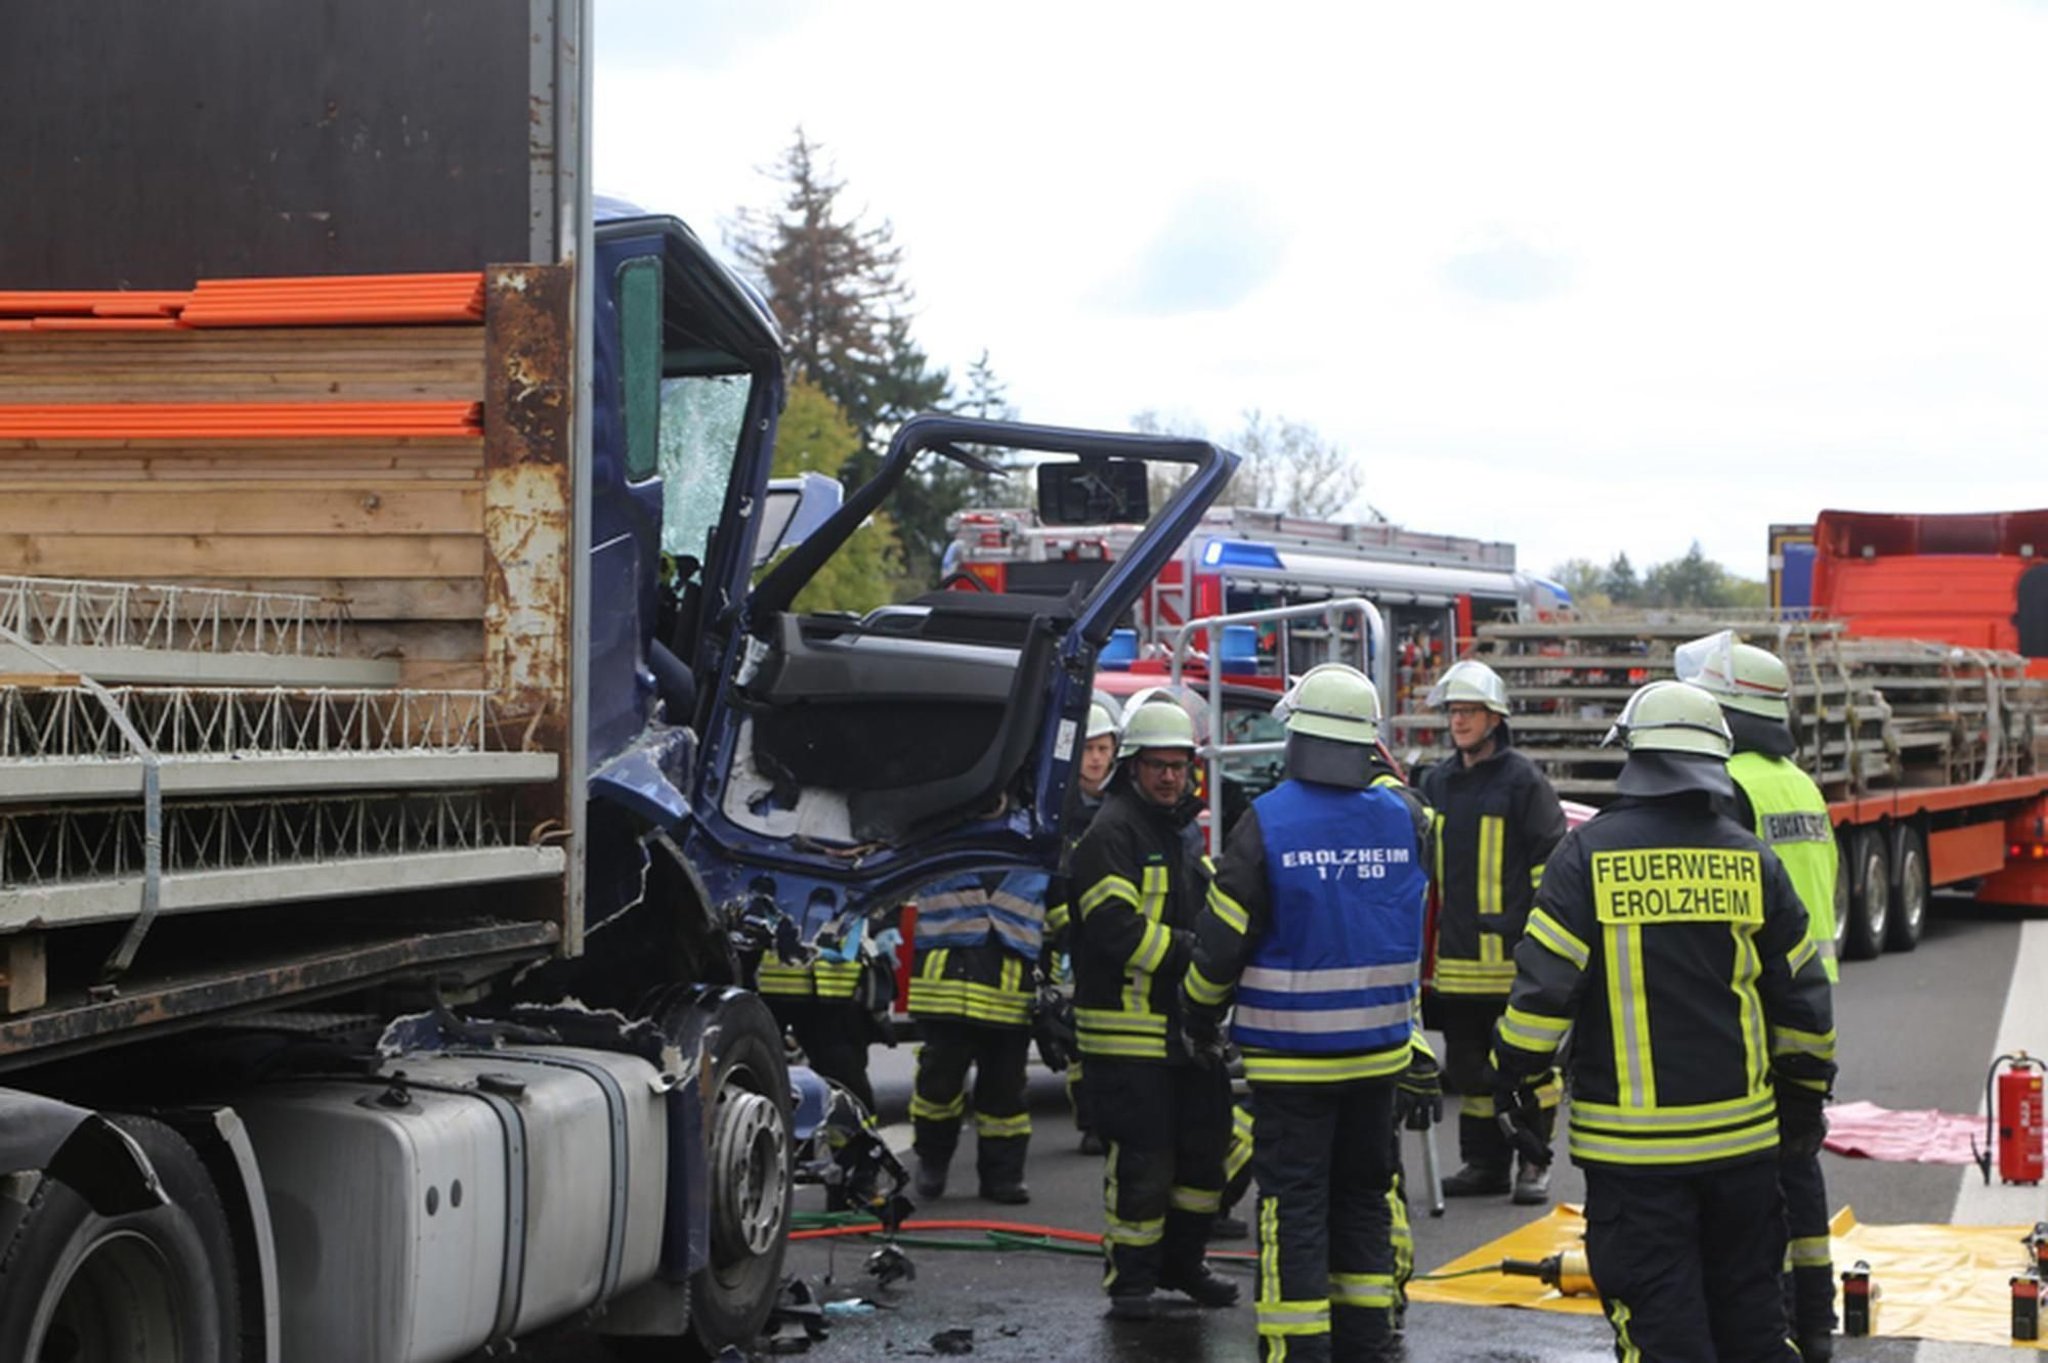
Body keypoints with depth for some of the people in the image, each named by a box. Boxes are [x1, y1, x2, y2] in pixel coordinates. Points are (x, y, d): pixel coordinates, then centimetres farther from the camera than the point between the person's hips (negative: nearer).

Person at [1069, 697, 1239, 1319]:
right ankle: (1131, 1279, 6)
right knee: (1142, 1158, -6)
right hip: (1131, 1029, -9)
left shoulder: (1181, 829, 17)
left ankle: (1182, 1262, 28)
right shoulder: (1111, 831, -12)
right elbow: (1117, 929, -22)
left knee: (1205, 1145, 13)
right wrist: (1194, 950, -23)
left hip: (1189, 1025, 9)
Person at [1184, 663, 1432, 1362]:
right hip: (1380, 1049, 4)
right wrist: (1378, 770, 26)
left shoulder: (1266, 822, -15)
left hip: (1290, 1059, -4)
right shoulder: (1402, 814, -3)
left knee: (1294, 1206, 1)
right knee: (1363, 1195, 17)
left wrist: (1201, 1023, 4)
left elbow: (1222, 940, -11)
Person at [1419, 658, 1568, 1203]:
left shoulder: (1523, 779, -5)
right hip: (1458, 954, 6)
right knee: (1469, 1068, 10)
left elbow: (1552, 861, -6)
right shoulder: (1437, 783, 14)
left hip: (1515, 953, -6)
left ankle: (1534, 1164, 7)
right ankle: (1484, 1164, 18)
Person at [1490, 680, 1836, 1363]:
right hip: (1741, 1136, 4)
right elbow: (1803, 994, 8)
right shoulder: (1751, 861, 2)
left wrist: (1516, 1083, 2)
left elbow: (1543, 982, -10)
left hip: (1633, 1141, -3)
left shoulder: (1588, 854, -8)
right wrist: (1807, 1095, 20)